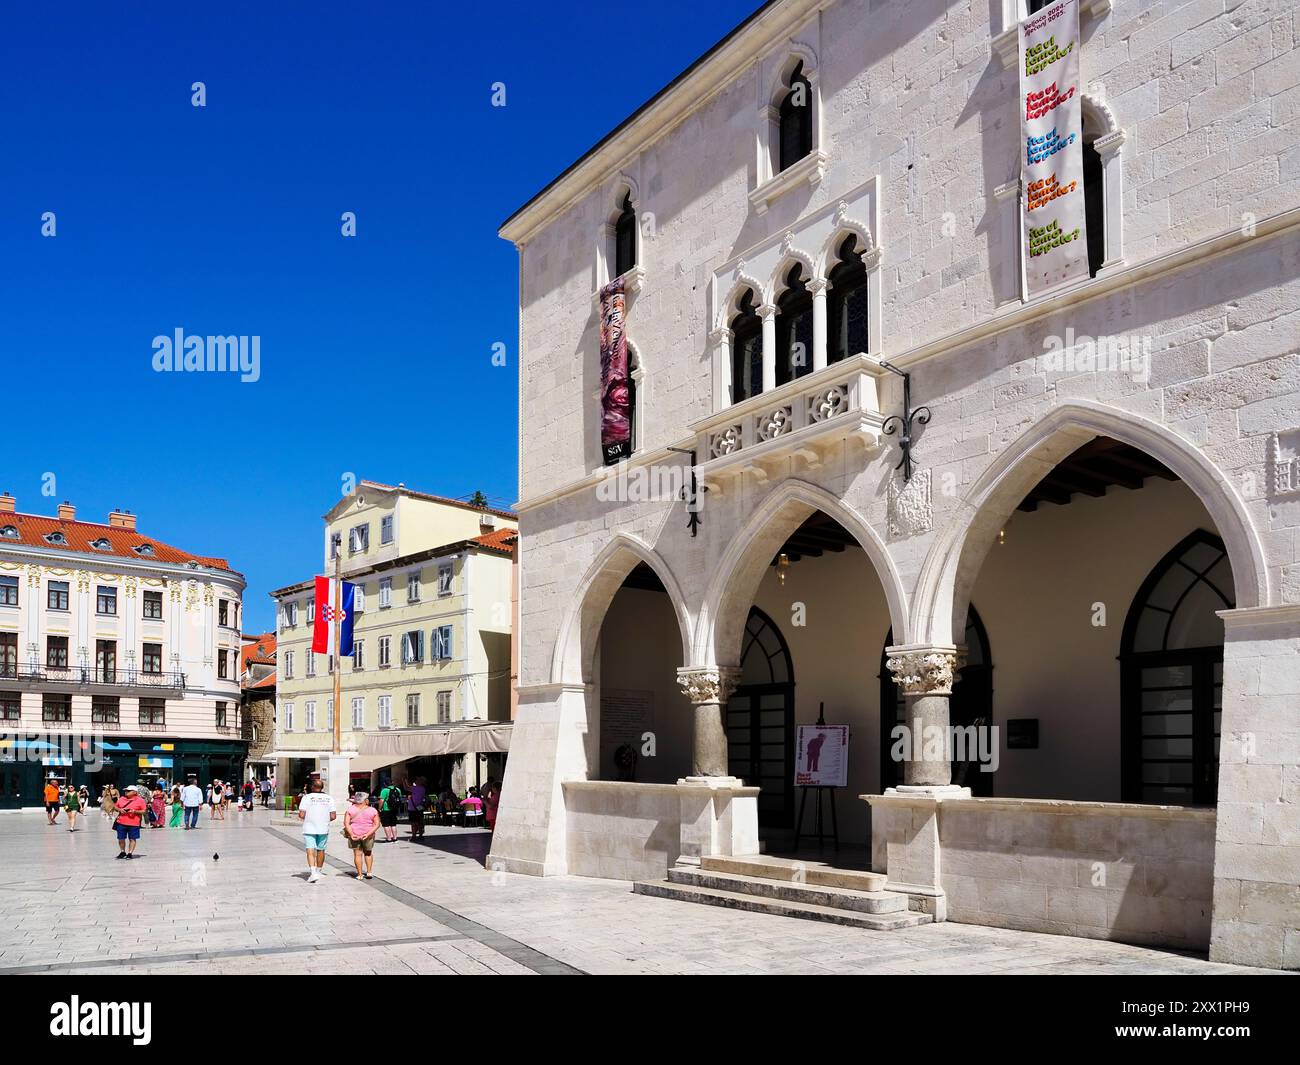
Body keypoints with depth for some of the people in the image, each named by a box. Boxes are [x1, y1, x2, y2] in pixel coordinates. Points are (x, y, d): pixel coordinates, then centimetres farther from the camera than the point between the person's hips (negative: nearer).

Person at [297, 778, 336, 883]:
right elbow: (333, 816, -2)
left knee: (310, 851, -5)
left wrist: (303, 818, 10)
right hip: (323, 829, 3)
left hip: (309, 829, -3)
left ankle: (313, 872, -21)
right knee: (320, 850, 17)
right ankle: (319, 871, 31)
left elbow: (301, 815, -12)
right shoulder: (329, 798, 1)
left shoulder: (307, 797, -7)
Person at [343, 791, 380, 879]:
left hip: (354, 835, 0)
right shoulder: (373, 810, -4)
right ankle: (369, 872, 17)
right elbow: (377, 824, -9)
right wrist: (368, 834, -12)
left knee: (357, 854, 6)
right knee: (368, 853, 19)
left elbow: (346, 823, -9)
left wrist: (351, 834, -13)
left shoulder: (350, 809, -2)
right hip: (368, 835, 0)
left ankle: (359, 874, 6)